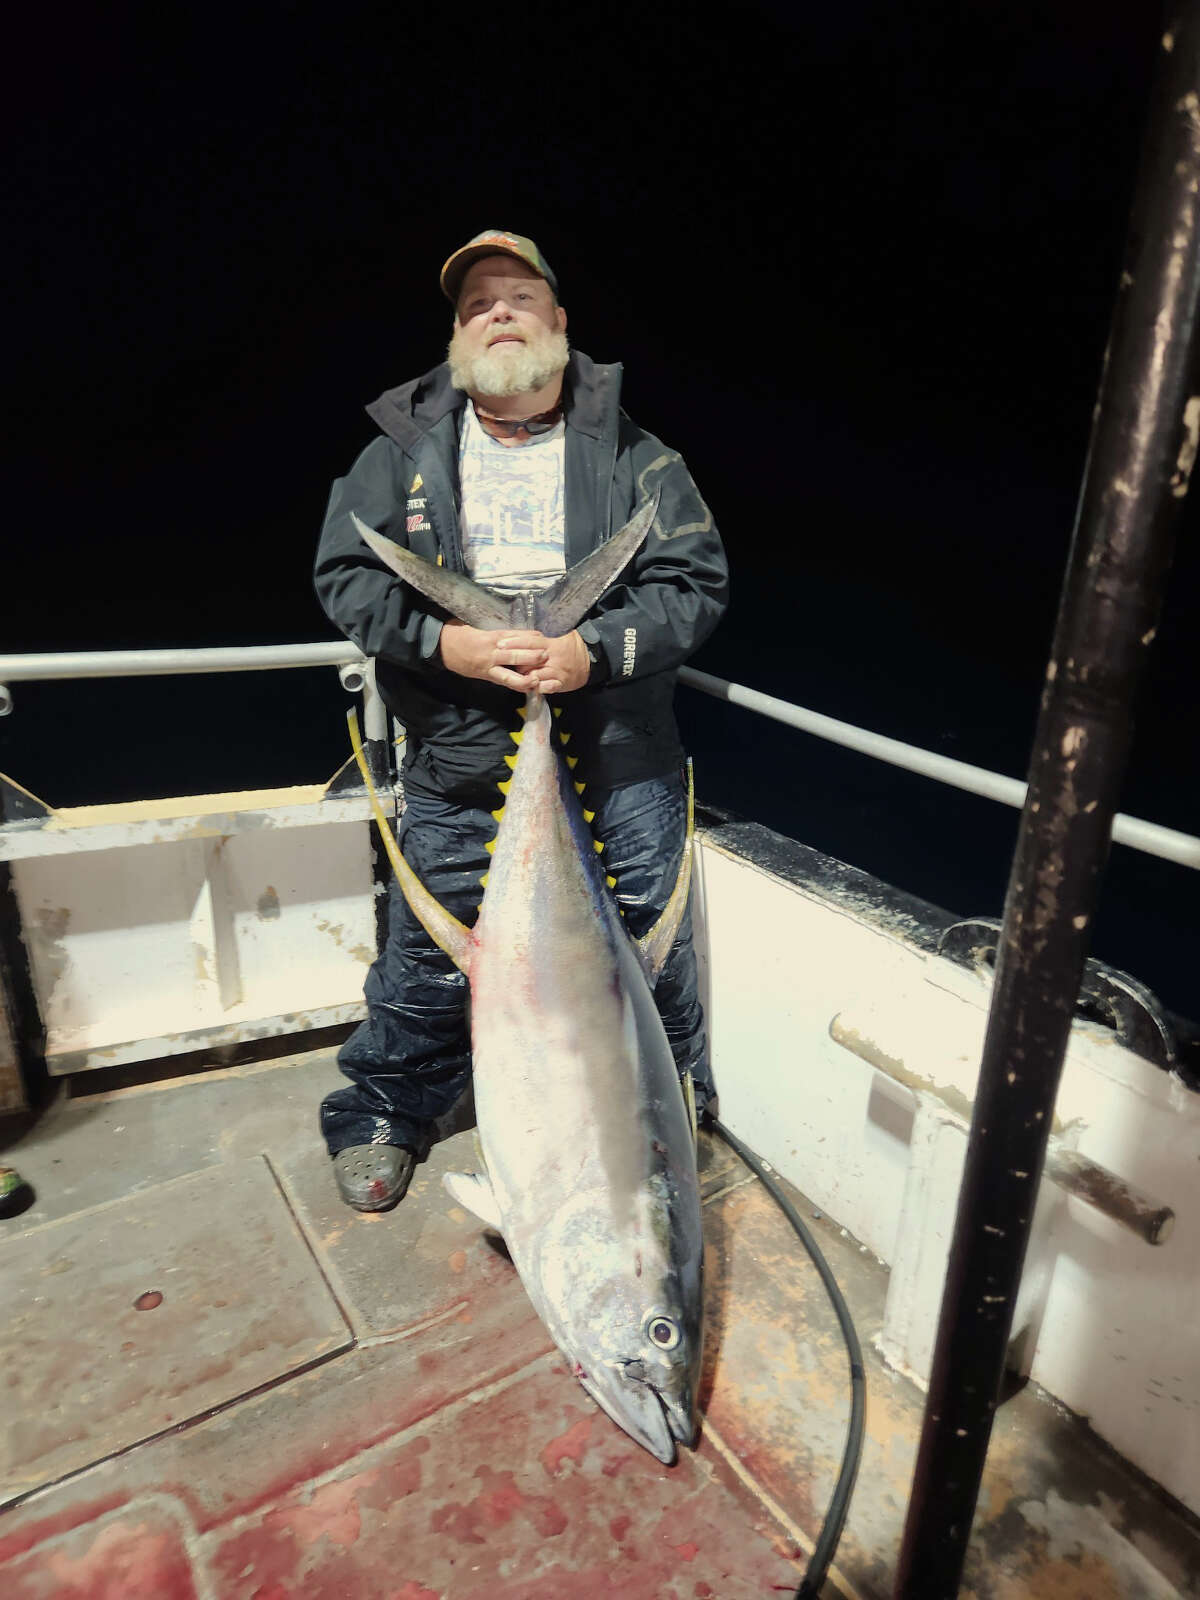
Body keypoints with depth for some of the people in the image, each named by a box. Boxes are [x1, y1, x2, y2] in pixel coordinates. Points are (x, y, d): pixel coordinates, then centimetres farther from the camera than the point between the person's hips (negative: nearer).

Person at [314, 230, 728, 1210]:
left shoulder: (635, 458, 3)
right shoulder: (404, 450, 6)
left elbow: (698, 583, -2)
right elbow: (345, 574, 2)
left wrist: (597, 650, -18)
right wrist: (442, 642, -16)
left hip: (619, 766, 0)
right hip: (457, 771, 1)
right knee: (428, 957, 11)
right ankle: (383, 1114, 39)